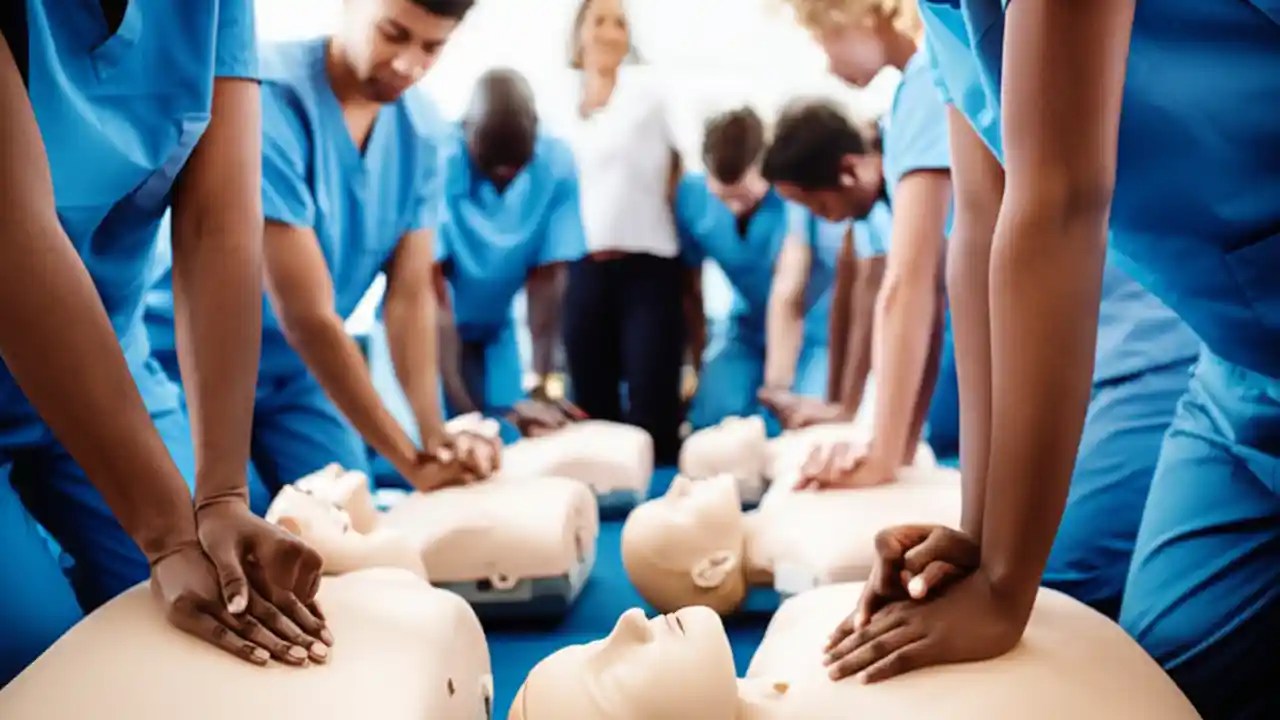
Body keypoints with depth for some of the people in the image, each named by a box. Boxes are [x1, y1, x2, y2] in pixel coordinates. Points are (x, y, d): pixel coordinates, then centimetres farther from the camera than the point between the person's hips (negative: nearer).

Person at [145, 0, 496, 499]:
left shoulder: (420, 129, -8)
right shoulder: (269, 99, -27)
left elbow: (411, 294, -9)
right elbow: (306, 316, -29)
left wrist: (435, 438, -20)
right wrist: (410, 461, -26)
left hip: (296, 374, 6)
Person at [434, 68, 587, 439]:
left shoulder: (557, 165, -21)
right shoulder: (437, 166, -29)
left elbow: (547, 280, -17)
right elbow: (433, 297, -27)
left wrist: (541, 385, -25)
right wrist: (464, 409, -31)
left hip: (493, 328, 3)